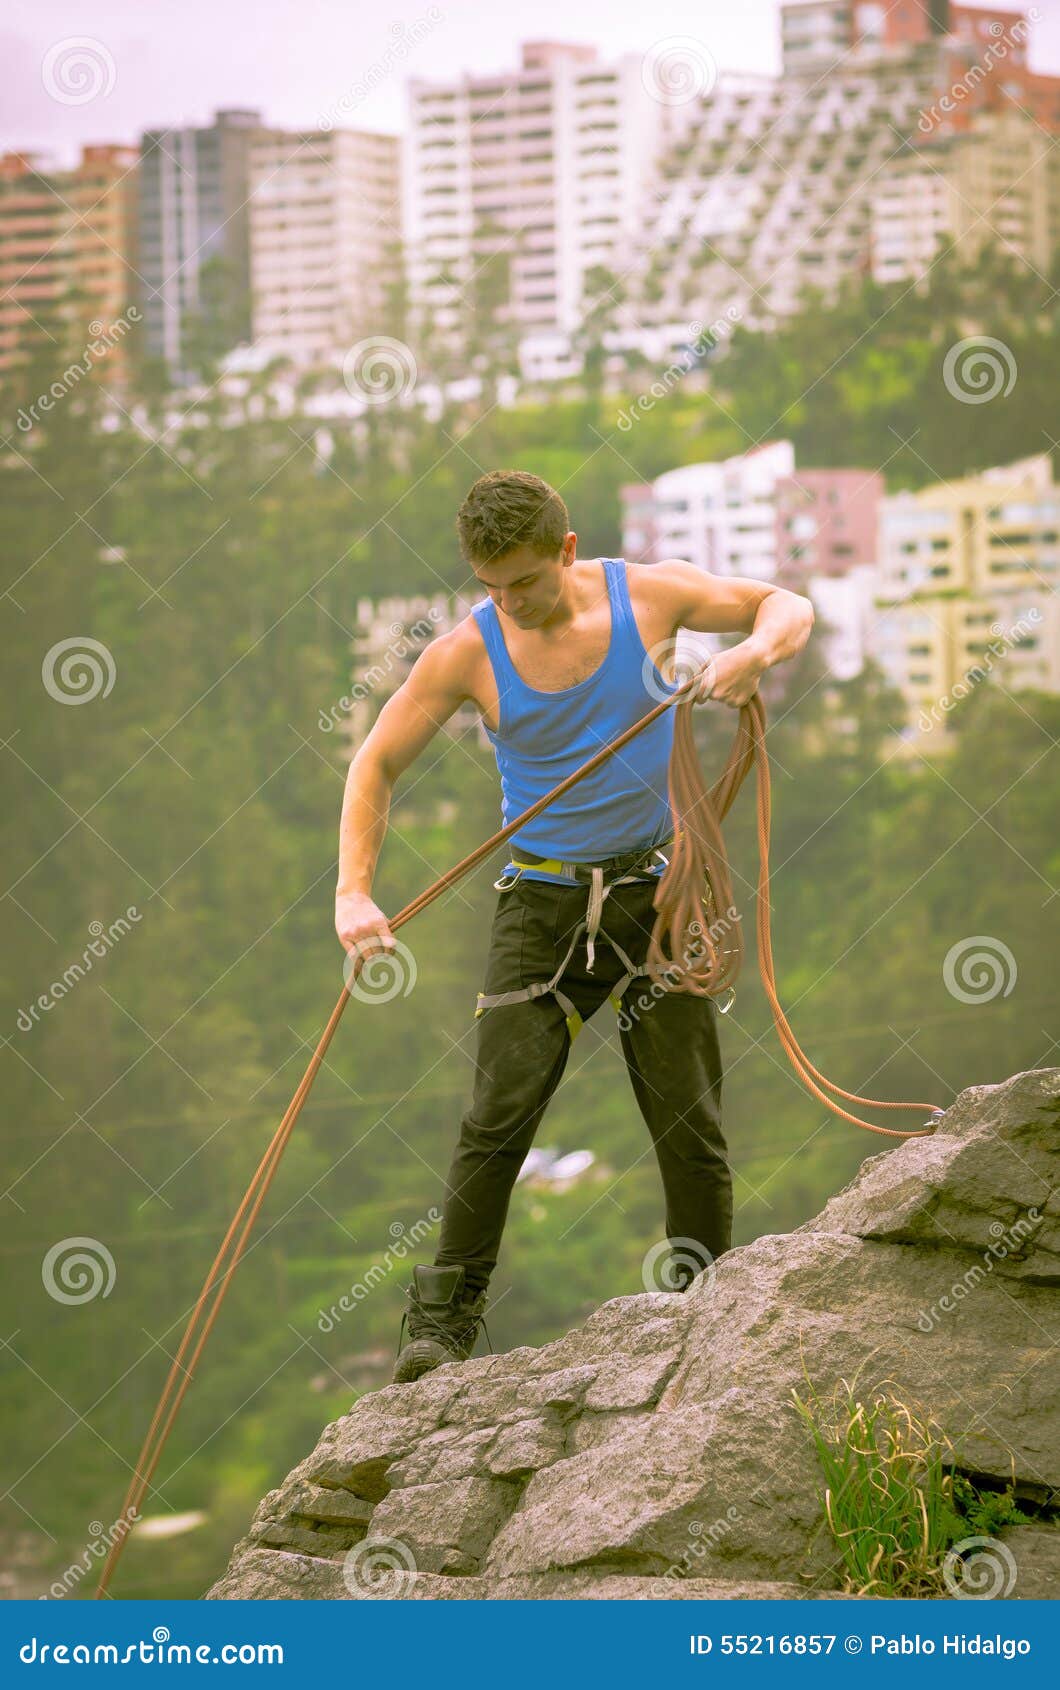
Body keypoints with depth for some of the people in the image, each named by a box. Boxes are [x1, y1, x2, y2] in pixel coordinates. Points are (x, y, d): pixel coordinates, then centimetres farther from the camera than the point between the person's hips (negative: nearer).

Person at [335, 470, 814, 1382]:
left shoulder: (647, 596, -6)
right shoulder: (466, 654, -9)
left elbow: (789, 606, 6)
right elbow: (377, 764, 0)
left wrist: (757, 650, -18)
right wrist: (354, 892, -12)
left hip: (658, 894, 1)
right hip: (544, 903, -1)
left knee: (690, 1123, 1)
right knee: (500, 1112, -13)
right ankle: (445, 1315, -4)